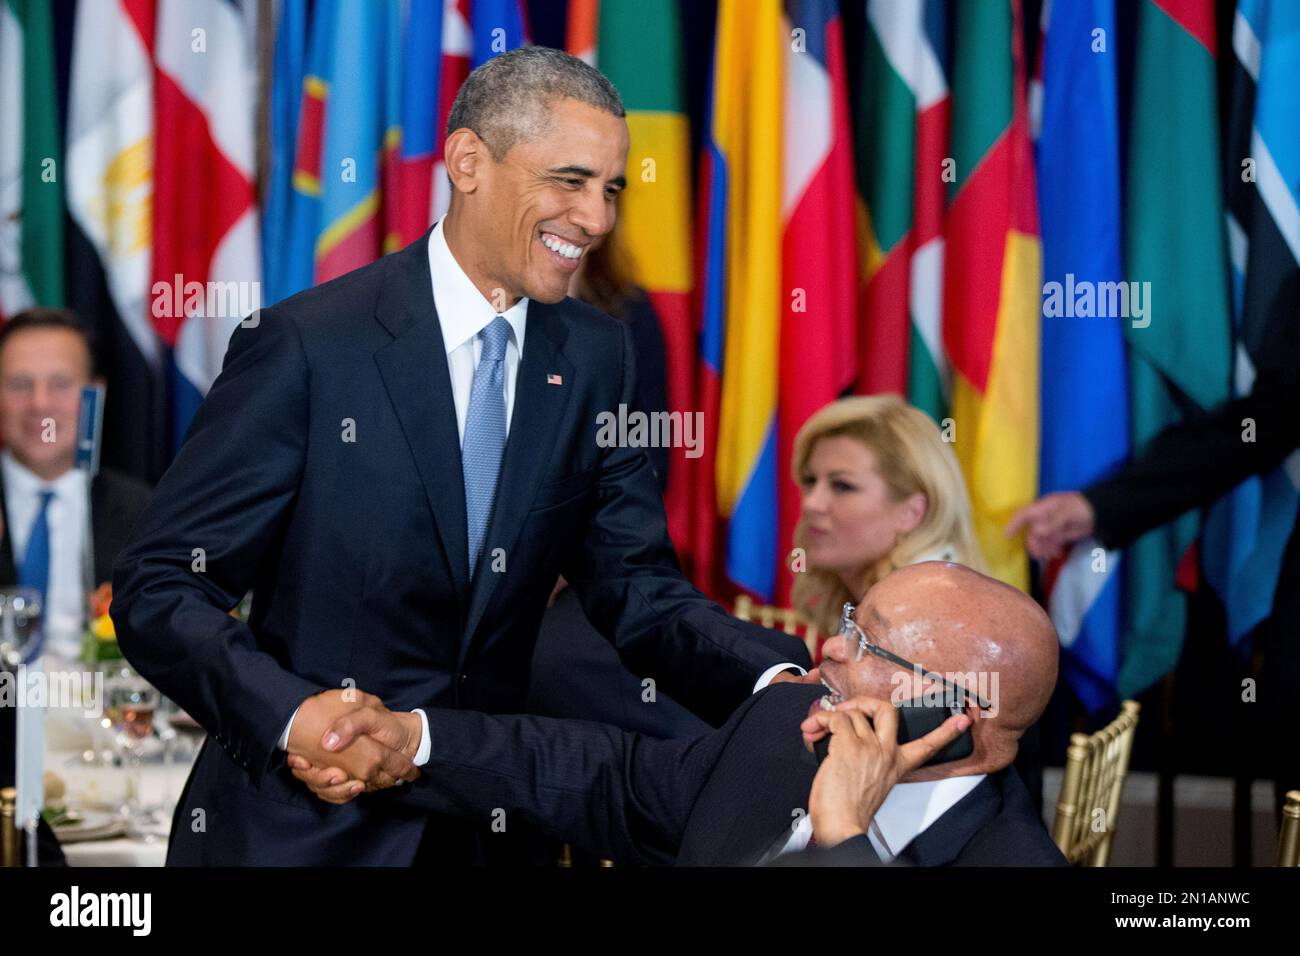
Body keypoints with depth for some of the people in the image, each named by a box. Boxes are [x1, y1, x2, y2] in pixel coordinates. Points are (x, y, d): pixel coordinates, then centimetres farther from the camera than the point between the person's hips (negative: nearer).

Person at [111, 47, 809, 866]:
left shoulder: (594, 358, 3)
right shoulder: (307, 346, -13)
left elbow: (639, 592, 2)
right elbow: (157, 588, -12)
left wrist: (775, 685, -17)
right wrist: (291, 714, -29)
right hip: (297, 828, -5)